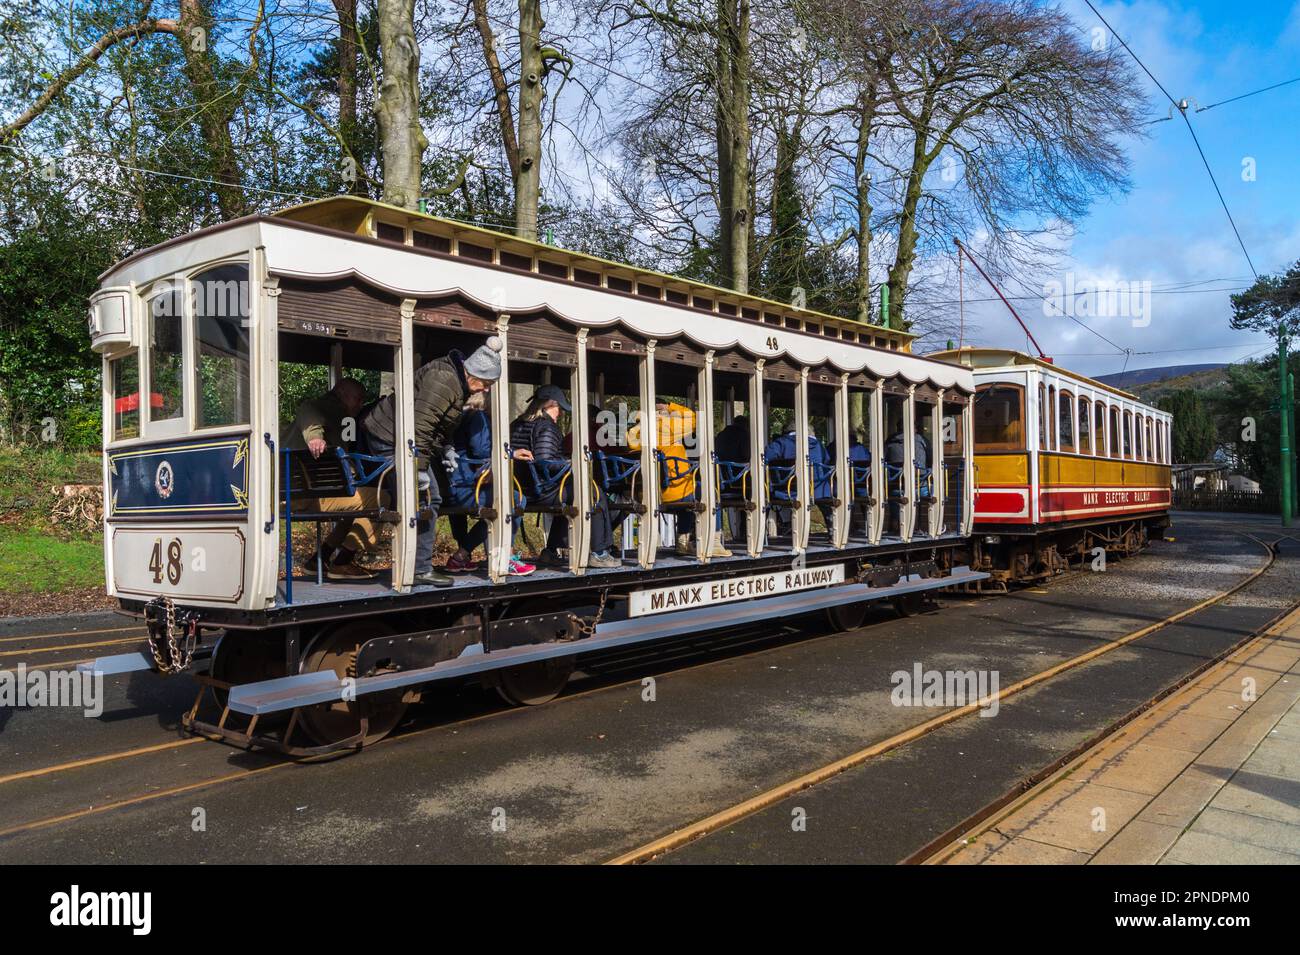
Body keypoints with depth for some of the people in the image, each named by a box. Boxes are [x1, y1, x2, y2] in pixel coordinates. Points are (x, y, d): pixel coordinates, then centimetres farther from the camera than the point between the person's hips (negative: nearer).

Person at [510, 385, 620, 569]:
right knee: (598, 499, -2)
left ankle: (549, 553, 31)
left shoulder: (518, 425, 14)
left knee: (567, 497, 33)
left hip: (522, 489, 10)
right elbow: (544, 462, -25)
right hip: (543, 490, -10)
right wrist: (570, 463, -9)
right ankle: (598, 554, 0)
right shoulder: (547, 427, -13)